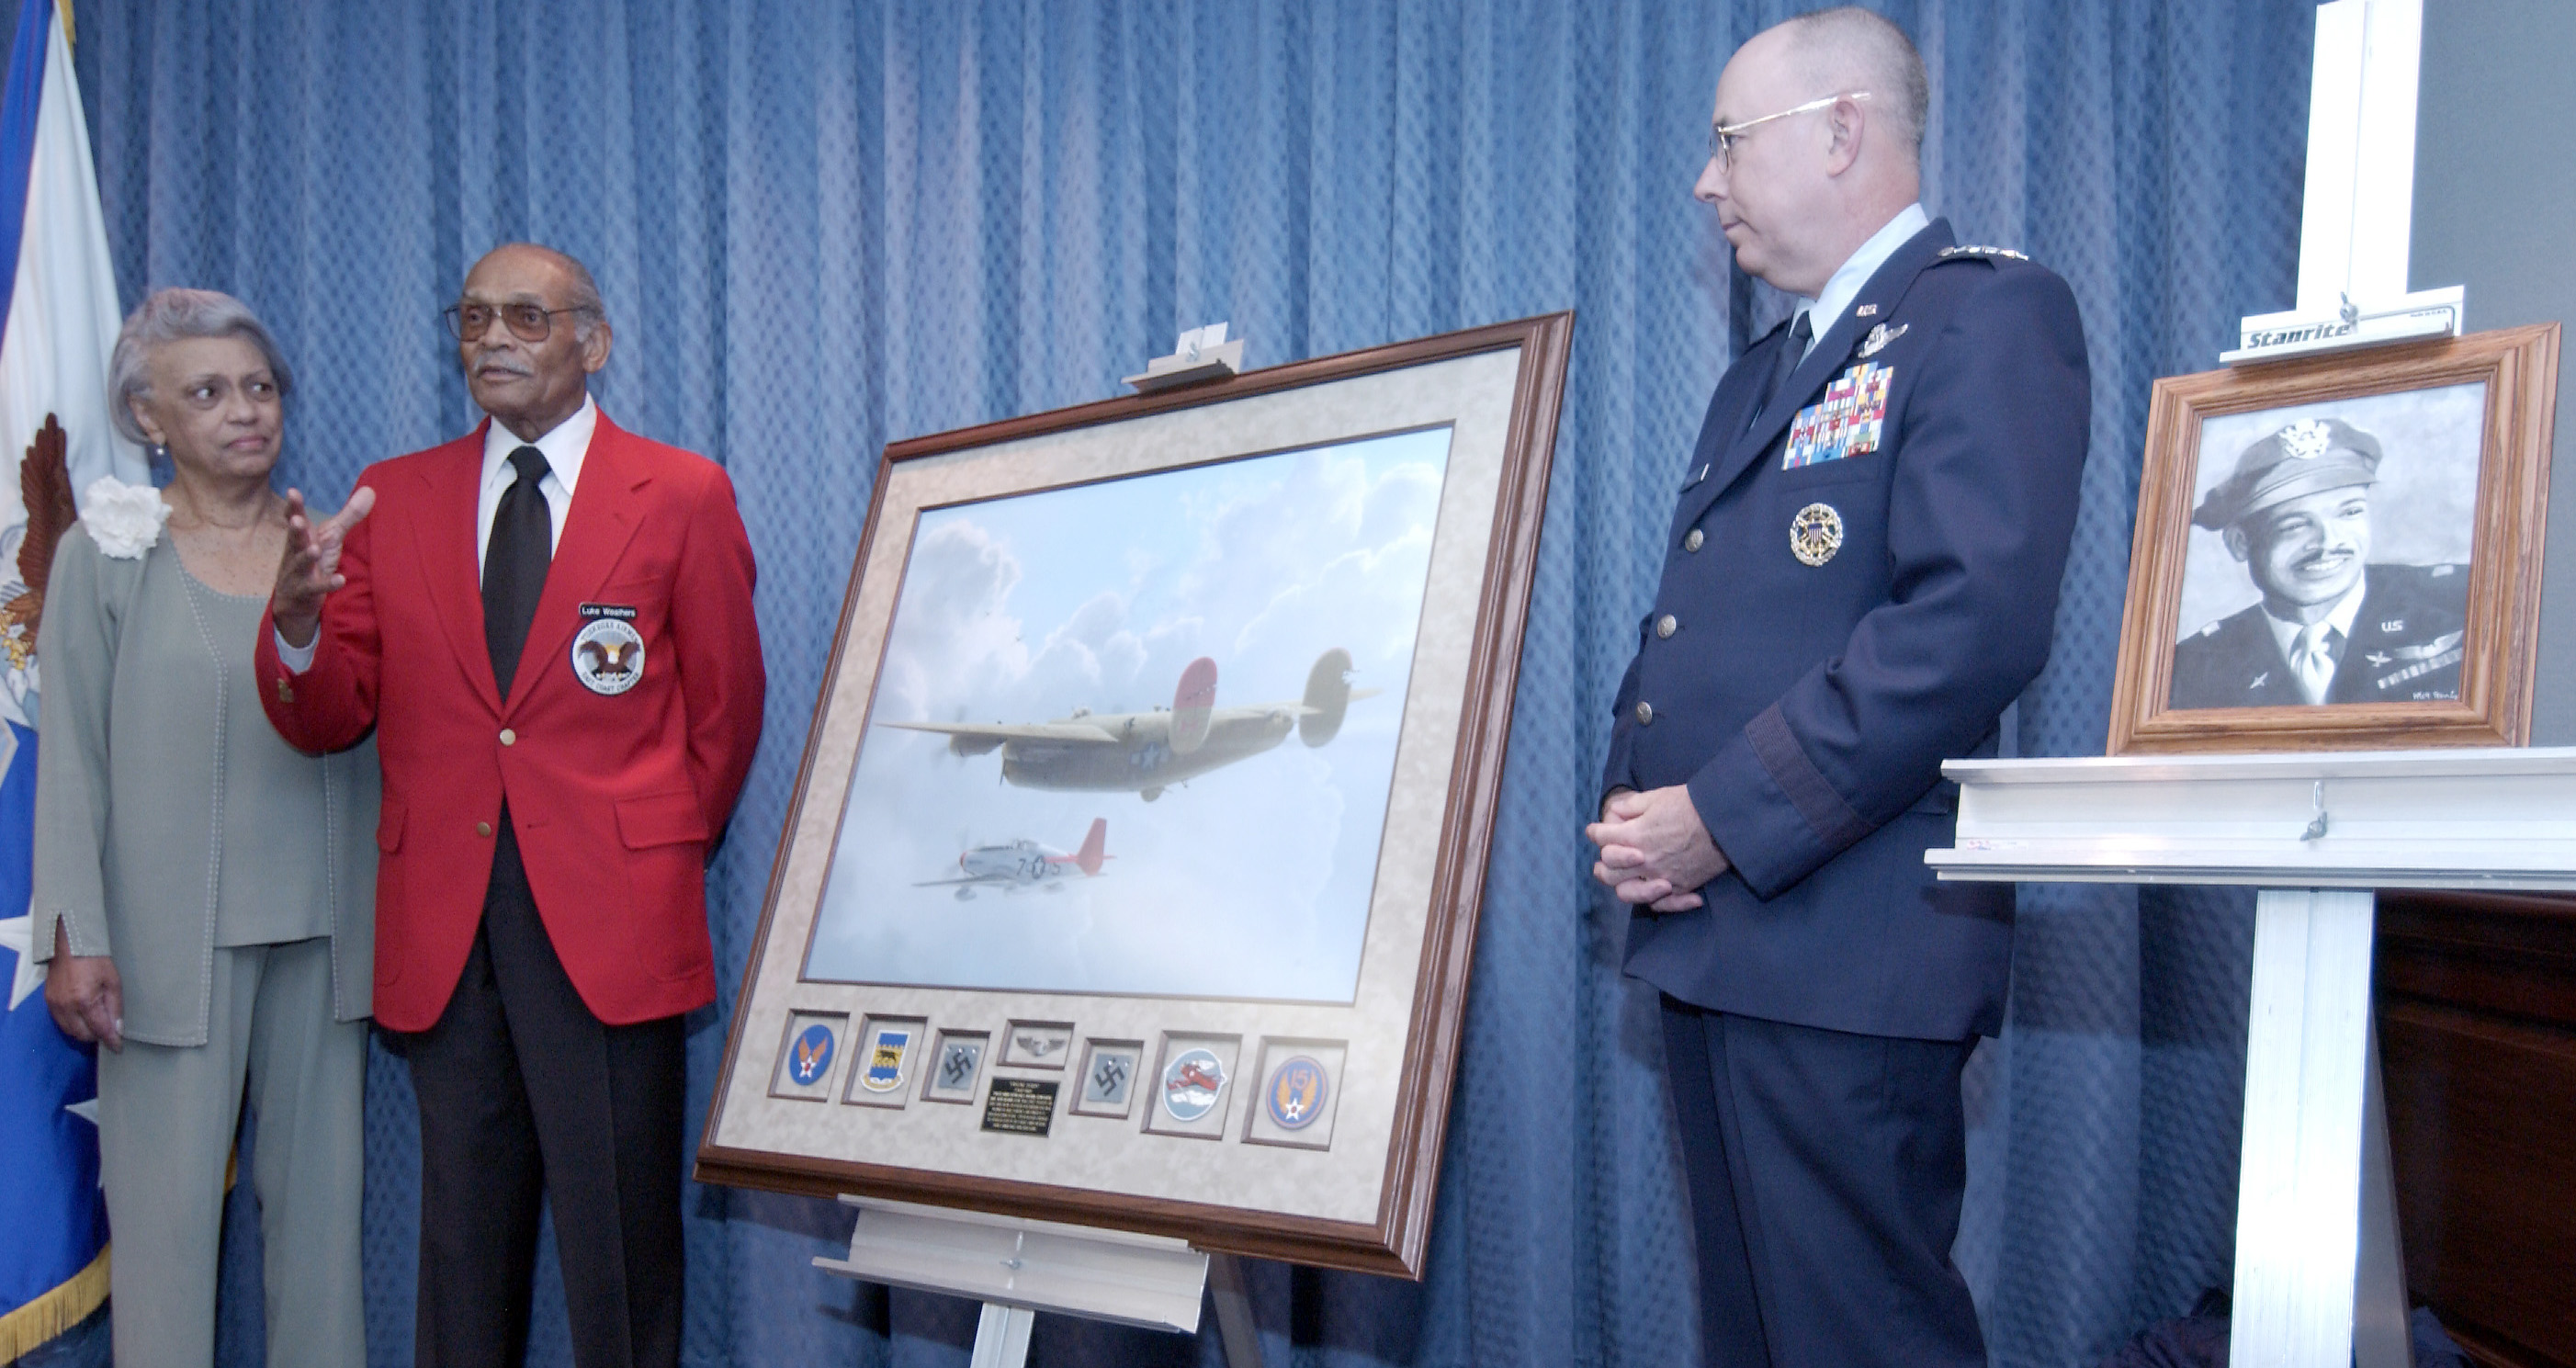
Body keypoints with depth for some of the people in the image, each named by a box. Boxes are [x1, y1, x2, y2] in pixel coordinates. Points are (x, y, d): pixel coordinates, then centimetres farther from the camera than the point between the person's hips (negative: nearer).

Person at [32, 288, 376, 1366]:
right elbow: (70, 760, 0)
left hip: (325, 929, 2)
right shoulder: (106, 553, 2)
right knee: (169, 1205, 1)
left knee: (320, 1191, 7)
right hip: (173, 934, -2)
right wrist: (75, 935, -6)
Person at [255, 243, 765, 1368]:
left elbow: (727, 707, 7)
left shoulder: (683, 494, 2)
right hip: (441, 927, 3)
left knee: (619, 1247, 4)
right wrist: (297, 617, -13)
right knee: (463, 1240, 13)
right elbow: (329, 720, 6)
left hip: (607, 925, -3)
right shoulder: (392, 497, 10)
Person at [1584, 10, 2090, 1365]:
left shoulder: (1988, 315, -7)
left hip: (1846, 940, -9)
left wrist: (1724, 821, -18)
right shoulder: (1758, 373, 21)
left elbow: (1976, 621, -20)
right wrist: (1631, 806, 3)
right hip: (1705, 927, 9)